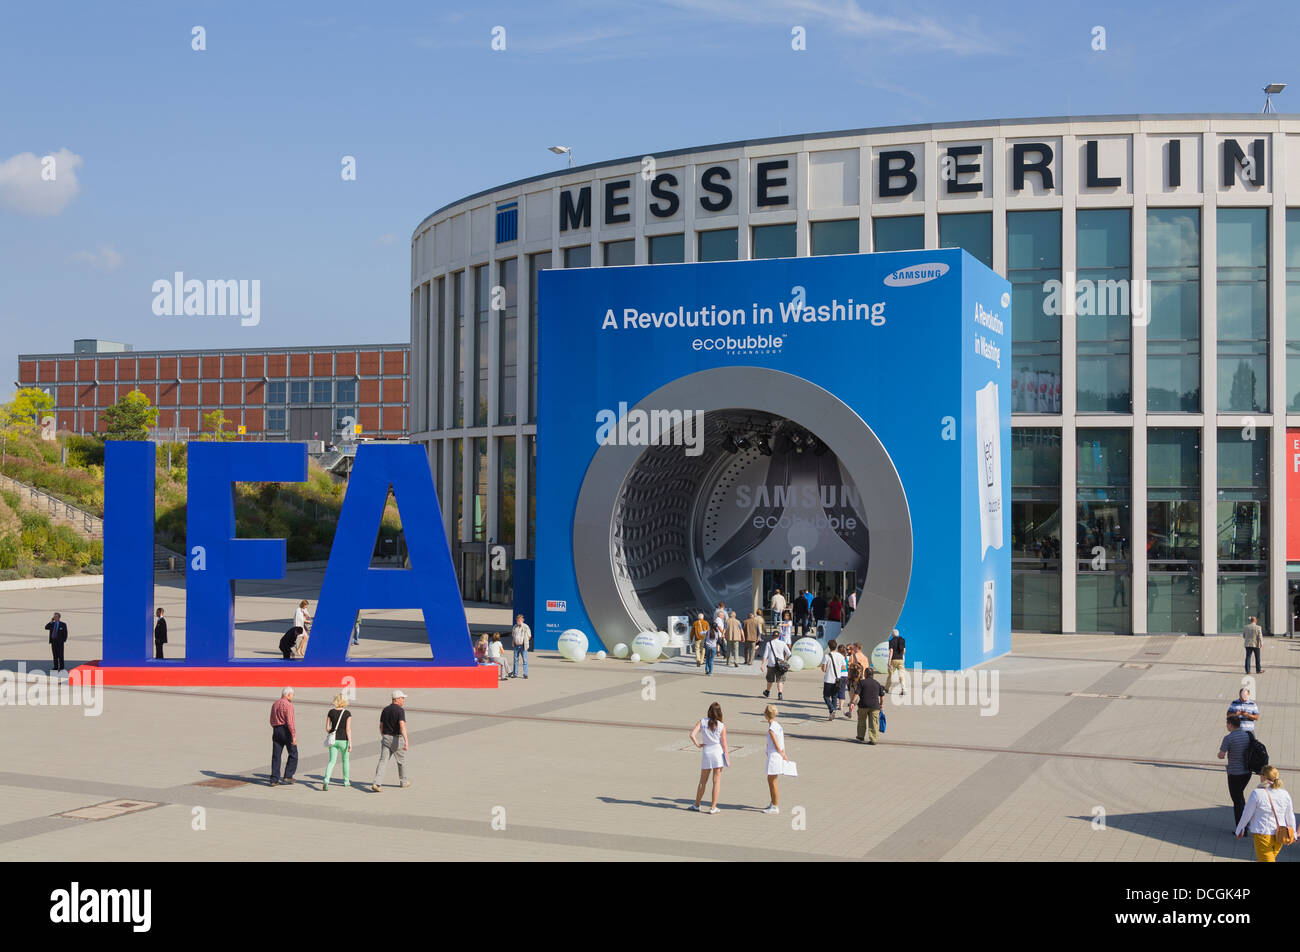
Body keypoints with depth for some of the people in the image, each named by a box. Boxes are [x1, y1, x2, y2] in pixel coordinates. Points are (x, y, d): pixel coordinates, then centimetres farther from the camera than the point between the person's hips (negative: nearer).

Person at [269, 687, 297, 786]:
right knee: (293, 754, 8)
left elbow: (272, 721, 20)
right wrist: (294, 735, -19)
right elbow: (289, 721, -19)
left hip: (276, 730, 7)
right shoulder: (288, 705, -11)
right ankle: (288, 776, 5)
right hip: (286, 730, -7)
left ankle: (274, 780, 2)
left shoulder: (275, 704, 14)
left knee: (276, 756, 5)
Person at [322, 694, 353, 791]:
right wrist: (350, 743, -11)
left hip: (333, 739, 2)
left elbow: (327, 727, 2)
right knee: (346, 760, 19)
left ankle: (326, 780, -17)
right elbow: (348, 729, -13)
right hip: (343, 739, -2)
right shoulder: (347, 713, -9)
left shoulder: (331, 712, -1)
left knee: (332, 761, 4)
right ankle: (346, 781, 31)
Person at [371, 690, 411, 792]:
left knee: (383, 761, -2)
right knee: (401, 761, 16)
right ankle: (403, 782, 31)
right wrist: (406, 741, -31)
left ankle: (376, 783, -16)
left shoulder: (385, 710, 8)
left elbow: (381, 726, 15)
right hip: (397, 740, -5)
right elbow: (402, 726, -25)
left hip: (386, 738, 5)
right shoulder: (400, 710, -13)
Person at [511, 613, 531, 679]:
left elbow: (529, 636, 2)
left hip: (523, 646, -4)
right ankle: (515, 674, 15)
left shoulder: (526, 627, -4)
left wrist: (524, 642, 3)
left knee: (525, 660, -4)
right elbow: (512, 635, 22)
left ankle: (525, 675, -1)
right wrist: (513, 642, 11)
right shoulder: (514, 627, 10)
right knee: (516, 660, 8)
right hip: (516, 646, 4)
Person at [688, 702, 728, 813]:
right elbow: (724, 744, -5)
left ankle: (697, 804, 25)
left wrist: (698, 744, 2)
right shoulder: (722, 726, -7)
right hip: (718, 752, -2)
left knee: (703, 781, 16)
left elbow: (692, 735, -12)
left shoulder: (702, 721, -3)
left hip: (706, 752, 2)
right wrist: (727, 758, 1)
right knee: (717, 781, 4)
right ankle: (714, 807, 5)